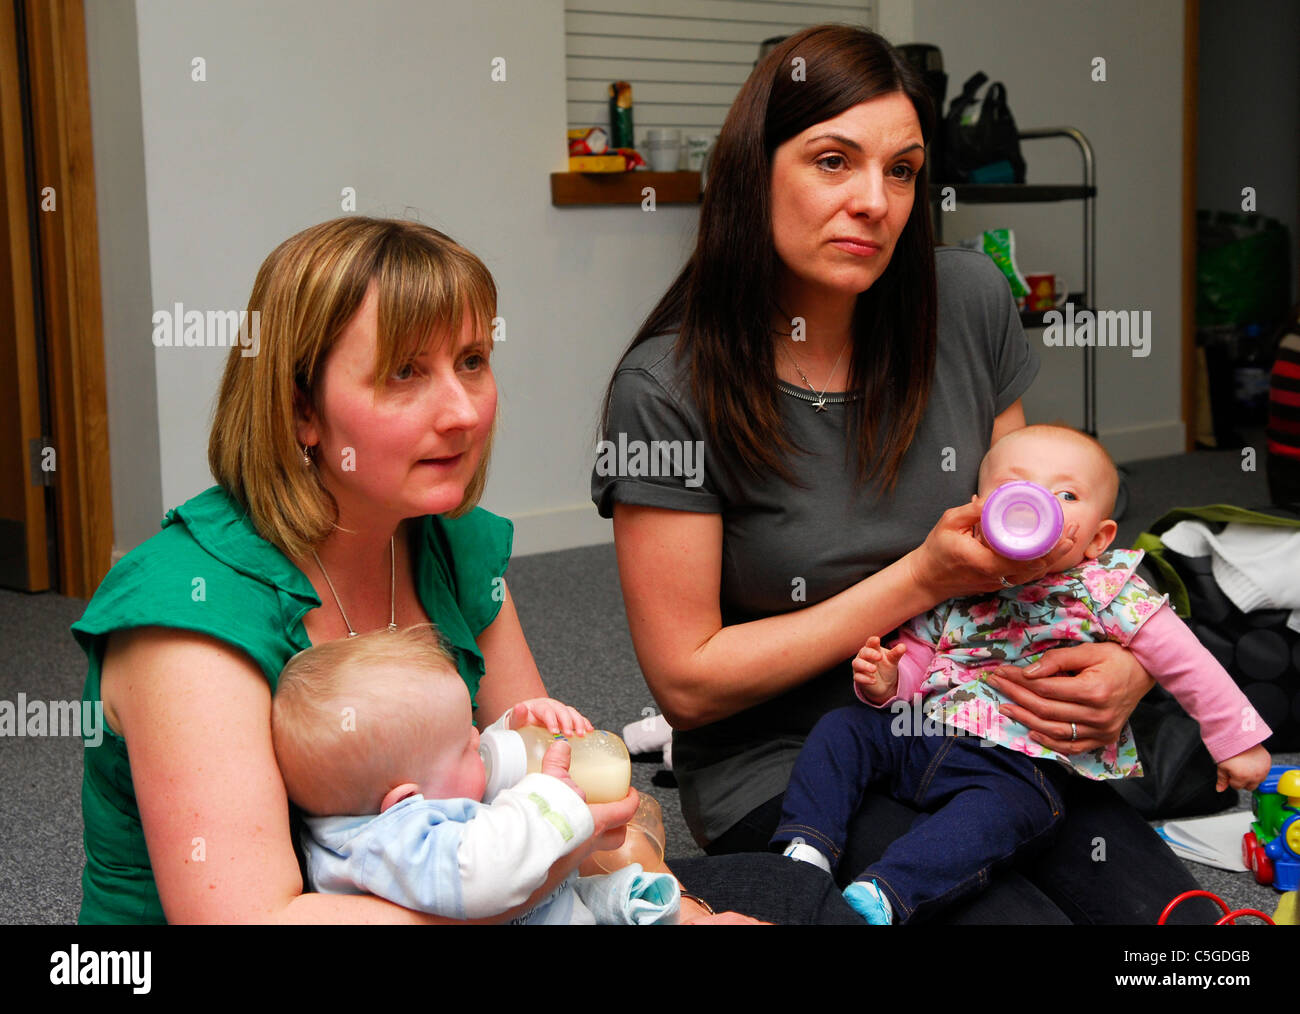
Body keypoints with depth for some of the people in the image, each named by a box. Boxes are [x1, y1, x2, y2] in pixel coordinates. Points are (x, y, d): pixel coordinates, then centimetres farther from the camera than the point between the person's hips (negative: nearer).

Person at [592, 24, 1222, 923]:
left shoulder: (969, 301, -2)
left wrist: (1121, 664, -10)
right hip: (783, 772, -4)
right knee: (1022, 915, -25)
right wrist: (924, 579, -19)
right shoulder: (668, 389, -16)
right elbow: (686, 682, -13)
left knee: (1169, 906, -17)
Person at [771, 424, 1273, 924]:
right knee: (841, 728, -9)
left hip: (1019, 766, -5)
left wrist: (1237, 740, 0)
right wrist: (885, 683, -7)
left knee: (991, 814, -36)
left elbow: (1185, 662, -1)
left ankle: (878, 895, -46)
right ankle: (807, 849, -14)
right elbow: (916, 657, 17)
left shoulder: (1105, 591, -4)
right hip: (922, 734, 6)